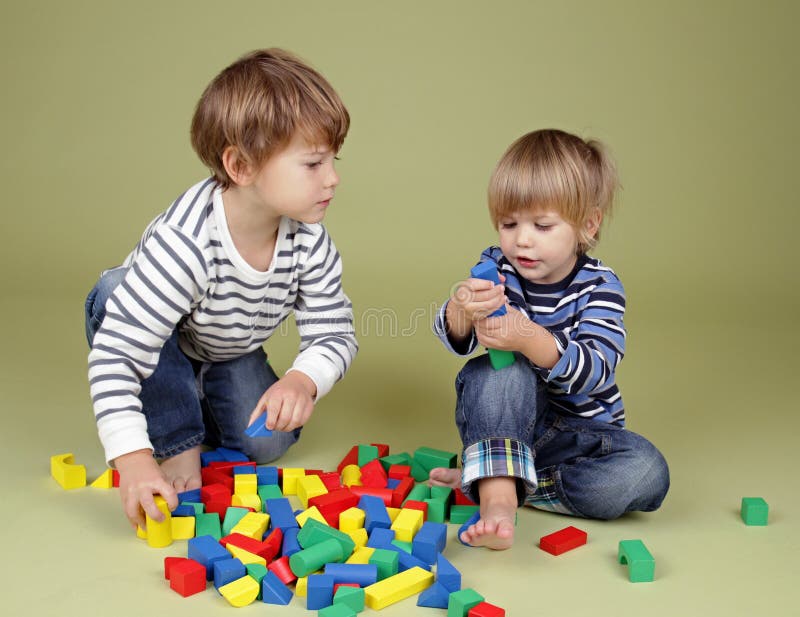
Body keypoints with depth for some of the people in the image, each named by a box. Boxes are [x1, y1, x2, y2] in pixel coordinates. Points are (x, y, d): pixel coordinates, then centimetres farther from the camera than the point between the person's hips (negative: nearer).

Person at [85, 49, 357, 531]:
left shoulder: (310, 243, -25)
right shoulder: (183, 242, -43)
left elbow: (335, 334, -18)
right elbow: (115, 354, -43)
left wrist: (303, 379, -41)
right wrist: (133, 459, -51)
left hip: (231, 354, 4)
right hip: (160, 344, -3)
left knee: (267, 441, -14)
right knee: (115, 293, -35)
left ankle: (193, 402, 20)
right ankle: (178, 443, -17)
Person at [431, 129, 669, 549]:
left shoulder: (600, 286, -12)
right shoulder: (496, 268, -6)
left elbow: (595, 372, -27)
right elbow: (454, 337, -21)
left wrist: (529, 338, -46)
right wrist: (462, 311, -47)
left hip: (580, 431, 0)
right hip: (502, 425, 0)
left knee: (647, 473, -27)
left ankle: (488, 480, -22)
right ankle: (498, 498, -36)